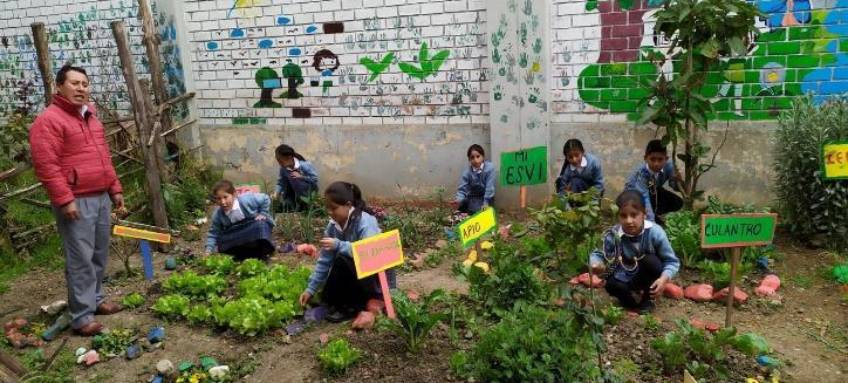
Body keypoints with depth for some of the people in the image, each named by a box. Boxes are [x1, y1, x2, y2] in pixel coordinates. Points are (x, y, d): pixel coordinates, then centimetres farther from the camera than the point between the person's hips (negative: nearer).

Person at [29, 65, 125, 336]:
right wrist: (64, 200, -19)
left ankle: (96, 299, 28)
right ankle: (82, 317, 2)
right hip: (76, 201, -8)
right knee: (81, 260, -5)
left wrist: (115, 189, 19)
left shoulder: (90, 117, 17)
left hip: (101, 197, 8)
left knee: (99, 255, 14)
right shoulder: (49, 120, -10)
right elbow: (46, 166, -16)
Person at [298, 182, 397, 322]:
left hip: (379, 276, -7)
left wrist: (339, 245, -38)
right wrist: (311, 289, -3)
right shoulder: (333, 225, -5)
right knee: (327, 297, -5)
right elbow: (324, 260, 0)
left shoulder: (365, 222, -25)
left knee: (341, 260, -28)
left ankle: (352, 306, -10)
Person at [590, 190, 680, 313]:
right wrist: (596, 264, -37)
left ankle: (646, 299, -4)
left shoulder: (655, 232, -26)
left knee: (650, 260, -31)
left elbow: (672, 261, -18)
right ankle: (631, 300, 3)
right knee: (611, 285, -31)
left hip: (646, 276, 1)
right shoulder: (613, 235, -25)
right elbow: (598, 254, -12)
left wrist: (664, 279, -37)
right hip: (624, 277, -1)